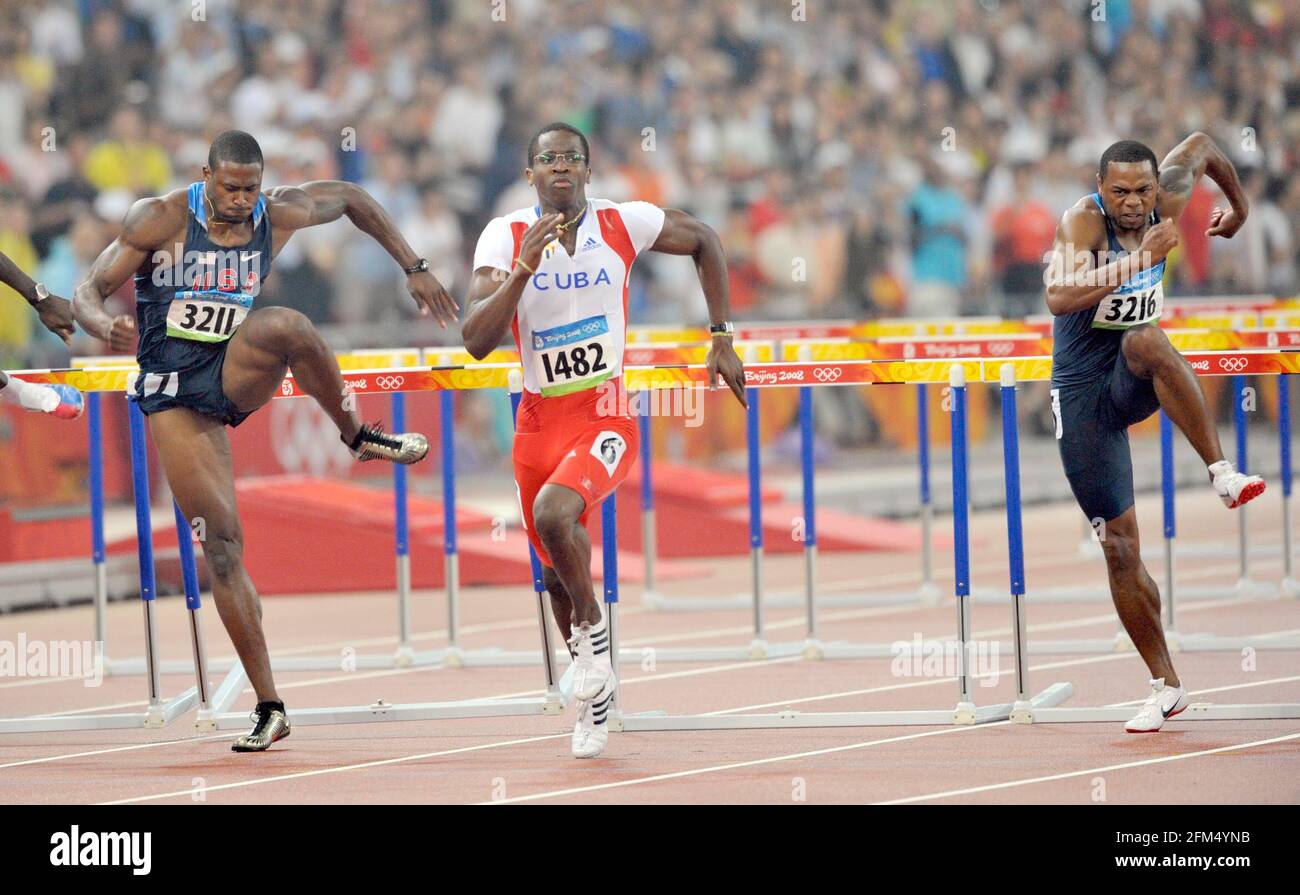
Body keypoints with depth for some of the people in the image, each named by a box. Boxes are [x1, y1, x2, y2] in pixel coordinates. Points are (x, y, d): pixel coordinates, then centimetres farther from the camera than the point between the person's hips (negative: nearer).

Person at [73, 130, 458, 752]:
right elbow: (88, 291, -11)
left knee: (285, 326, -36)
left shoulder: (279, 214, -4)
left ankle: (358, 435, -9)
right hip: (175, 394, -1)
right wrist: (105, 326, -34)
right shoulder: (159, 220, -11)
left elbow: (353, 199, 15)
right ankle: (269, 709, -6)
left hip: (238, 375, 1)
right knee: (221, 540, -11)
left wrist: (414, 269, 14)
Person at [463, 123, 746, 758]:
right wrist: (527, 266, -27)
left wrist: (721, 339, 9)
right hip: (540, 420, 3)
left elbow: (704, 241, 13)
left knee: (554, 514, -31)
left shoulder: (623, 224, -6)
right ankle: (594, 696, 36)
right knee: (556, 569, 13)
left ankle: (591, 626, -4)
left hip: (606, 416, -3)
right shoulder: (506, 237, -7)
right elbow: (476, 341, -17)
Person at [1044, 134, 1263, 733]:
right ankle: (1166, 688, 12)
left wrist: (1239, 207, 30)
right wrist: (1139, 260, -41)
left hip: (1135, 384, 2)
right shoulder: (1084, 220, -19)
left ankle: (1223, 475, -33)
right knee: (1119, 547, -1)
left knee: (1146, 341, -37)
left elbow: (1199, 147, 17)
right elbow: (1059, 298, -39)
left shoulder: (1165, 205, -6)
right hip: (1083, 394, -2)